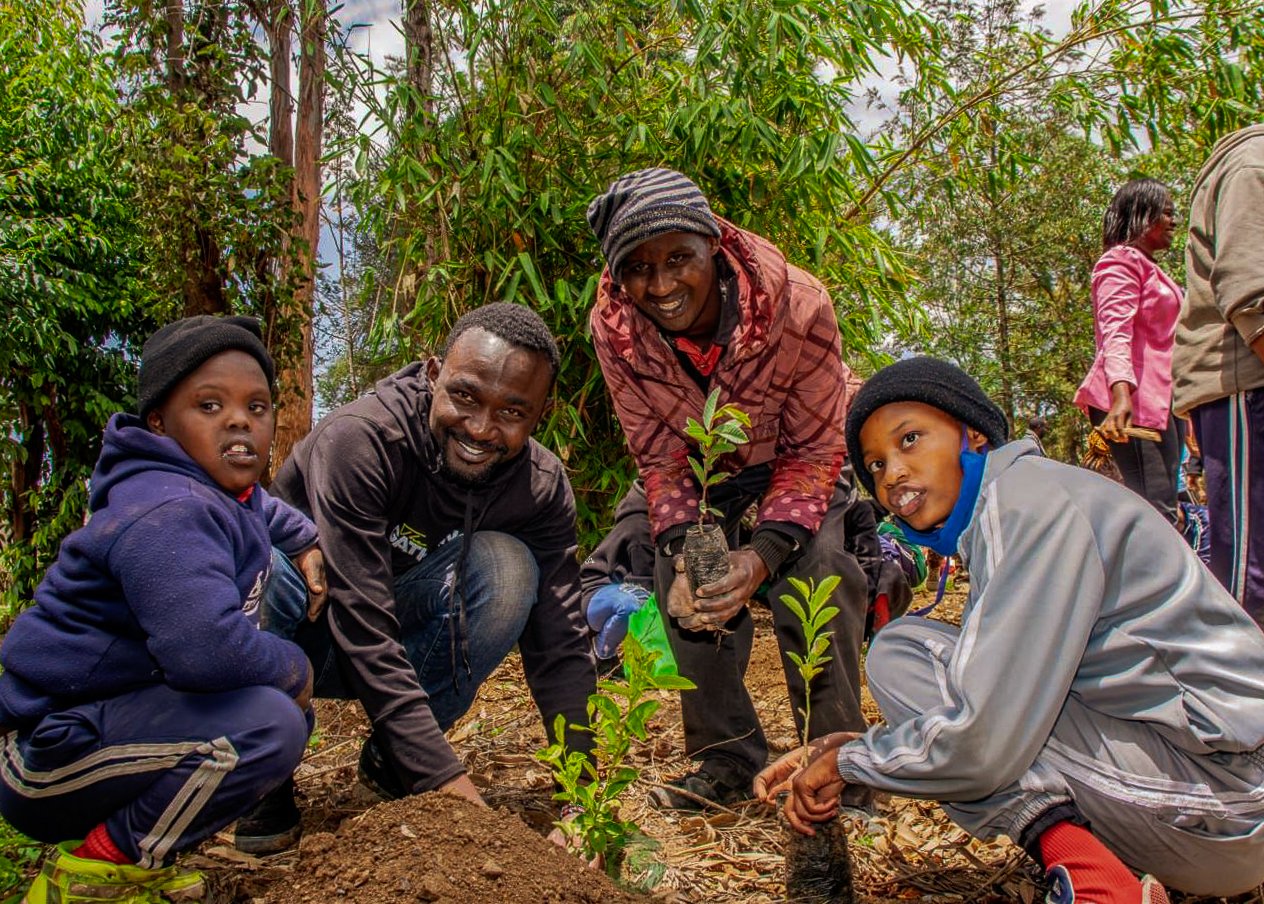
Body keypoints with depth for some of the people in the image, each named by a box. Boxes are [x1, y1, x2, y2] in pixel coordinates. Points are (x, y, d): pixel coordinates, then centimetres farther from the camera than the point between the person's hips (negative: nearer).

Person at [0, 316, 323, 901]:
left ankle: (112, 830, 11)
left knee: (290, 713, 17)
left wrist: (308, 543, 19)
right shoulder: (167, 514, -25)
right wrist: (295, 671, -21)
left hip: (116, 710, 10)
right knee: (268, 726, -29)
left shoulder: (227, 491, 7)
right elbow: (206, 647, -40)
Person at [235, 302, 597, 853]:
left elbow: (559, 645, -16)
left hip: (405, 640, 3)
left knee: (507, 566, -25)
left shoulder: (541, 486, -15)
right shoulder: (359, 438, -31)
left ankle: (389, 763, -7)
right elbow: (362, 630, -36)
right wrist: (444, 777, -40)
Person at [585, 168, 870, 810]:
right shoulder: (613, 328, -27)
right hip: (704, 459, 3)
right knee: (686, 584, -15)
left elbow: (813, 450, -24)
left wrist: (764, 553, -38)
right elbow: (659, 458, -16)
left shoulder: (796, 305, -35)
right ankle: (728, 758, 2)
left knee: (815, 568, -24)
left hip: (799, 453, -2)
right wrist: (682, 551, -32)